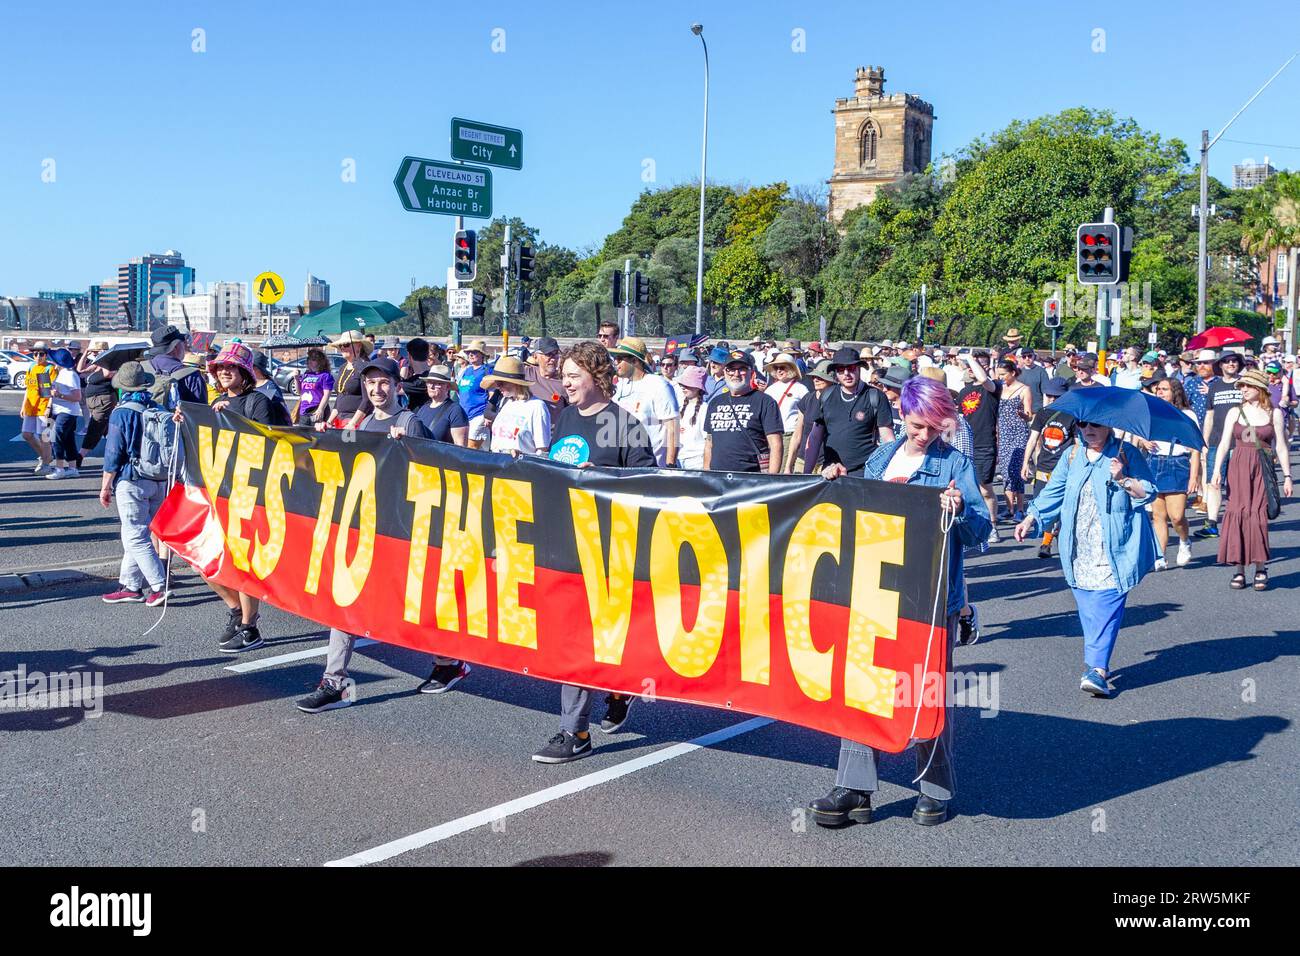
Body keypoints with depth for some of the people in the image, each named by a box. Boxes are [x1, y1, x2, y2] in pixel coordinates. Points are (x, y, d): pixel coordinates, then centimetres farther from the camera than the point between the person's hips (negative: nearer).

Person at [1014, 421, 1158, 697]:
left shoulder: (1126, 453, 1)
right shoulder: (1072, 456, 14)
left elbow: (1149, 492, 0)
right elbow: (1053, 491, 20)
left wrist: (1123, 479, -16)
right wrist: (1030, 520, 14)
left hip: (1113, 551, -4)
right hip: (1079, 551, 4)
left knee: (1106, 606, -11)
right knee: (1087, 607, 5)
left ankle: (1096, 669, -15)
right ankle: (1097, 663, 16)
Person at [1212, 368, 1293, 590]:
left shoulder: (1274, 413, 6)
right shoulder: (1235, 412, 9)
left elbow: (1281, 447, 8)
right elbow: (1224, 443, 4)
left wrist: (1287, 476, 5)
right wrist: (1217, 469, -8)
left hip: (1263, 468, -1)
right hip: (1238, 466, 1)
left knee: (1258, 514, -9)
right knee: (1238, 512, -6)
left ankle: (1261, 568, 1)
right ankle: (1239, 569, -2)